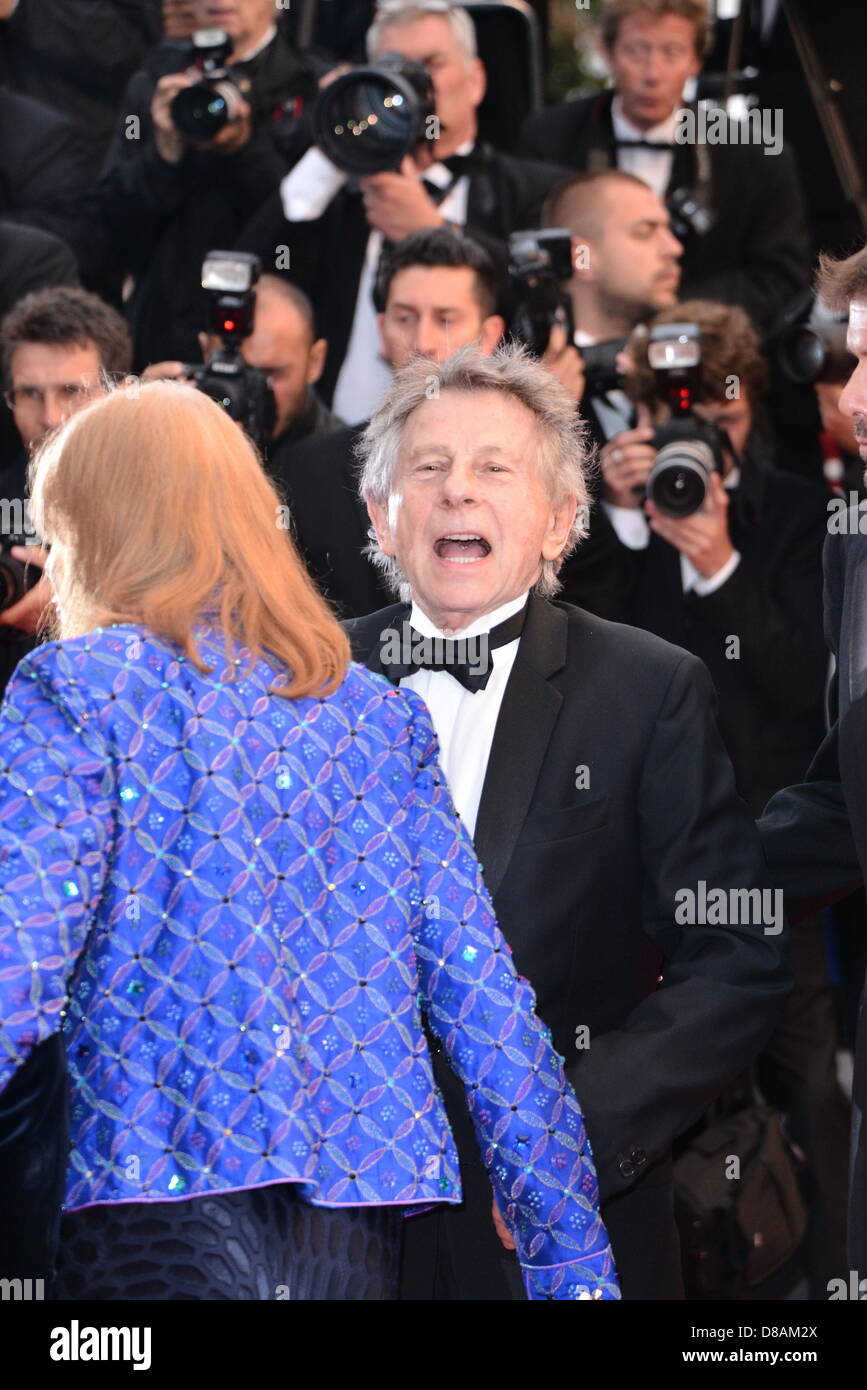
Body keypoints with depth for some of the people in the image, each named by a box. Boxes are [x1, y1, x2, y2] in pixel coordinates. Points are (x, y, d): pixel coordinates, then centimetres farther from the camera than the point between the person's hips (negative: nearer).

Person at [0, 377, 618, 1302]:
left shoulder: (75, 687, -1)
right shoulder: (381, 714, 13)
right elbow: (484, 1000, 8)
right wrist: (573, 1259, 10)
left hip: (161, 1209, -5)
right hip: (358, 1232, 6)